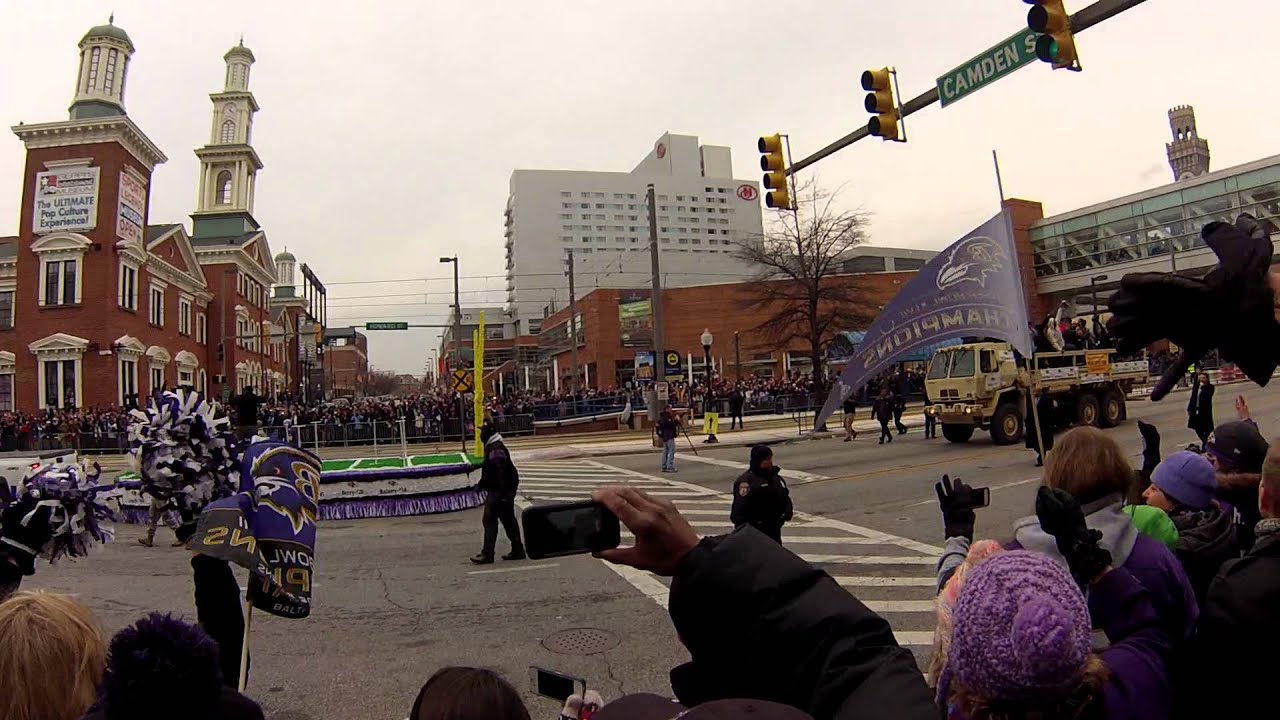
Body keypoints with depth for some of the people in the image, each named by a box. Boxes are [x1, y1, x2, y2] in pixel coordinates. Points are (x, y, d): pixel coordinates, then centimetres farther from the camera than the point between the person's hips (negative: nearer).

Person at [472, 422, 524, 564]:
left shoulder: (496, 450, -19)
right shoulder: (492, 447, 16)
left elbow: (502, 472, -25)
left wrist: (504, 493, -27)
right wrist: (481, 483, 30)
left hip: (498, 492, -11)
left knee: (490, 520, -7)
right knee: (508, 520, 13)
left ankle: (487, 554, -4)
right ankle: (517, 550, 18)